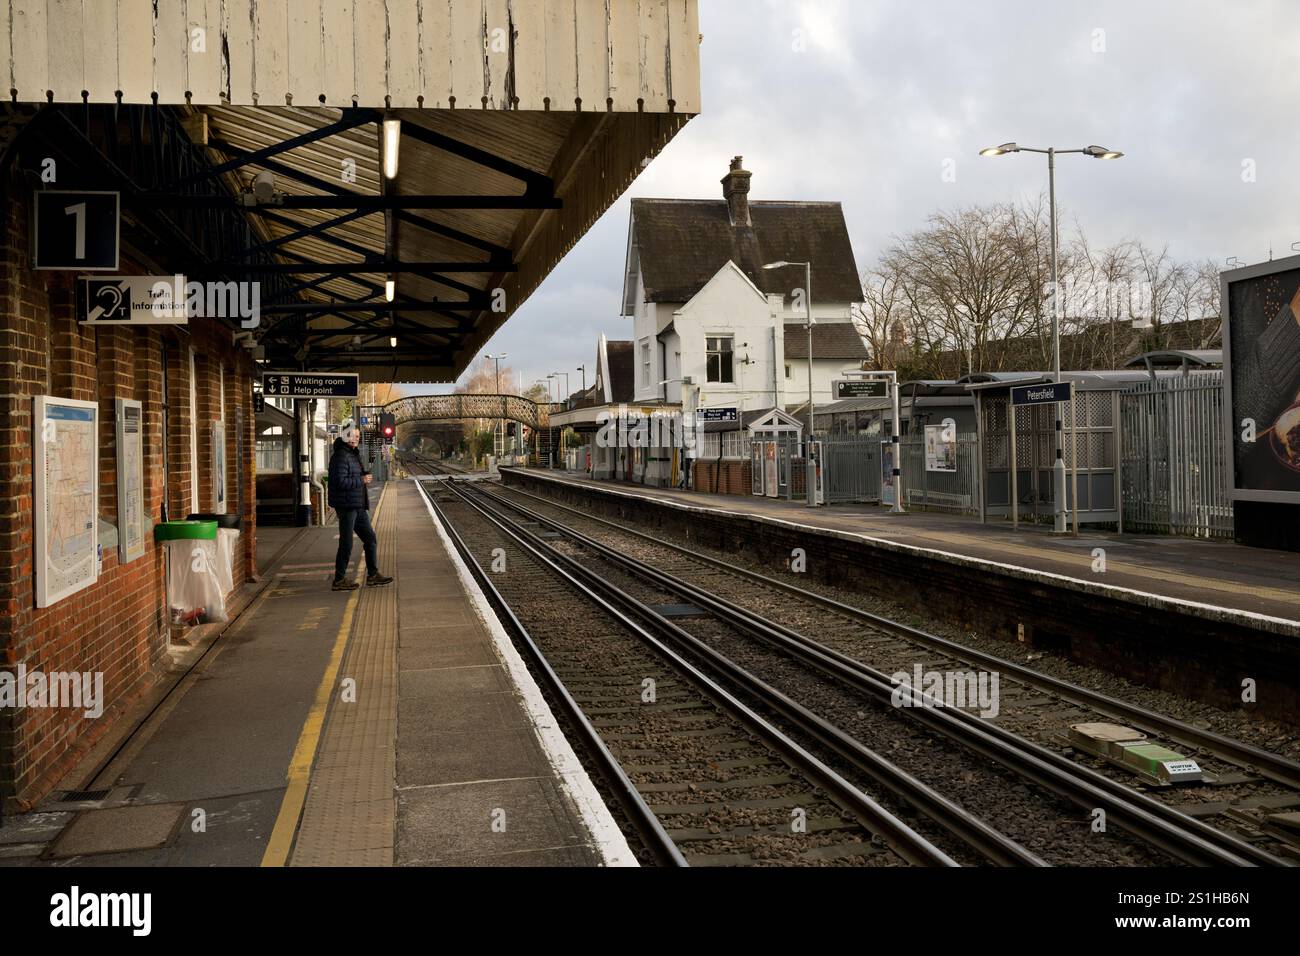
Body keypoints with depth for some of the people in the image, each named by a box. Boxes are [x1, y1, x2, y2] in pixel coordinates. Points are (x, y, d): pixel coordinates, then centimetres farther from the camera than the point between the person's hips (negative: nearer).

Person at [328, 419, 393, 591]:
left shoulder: (354, 454, 17)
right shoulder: (340, 456, -16)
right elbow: (340, 482, -25)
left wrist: (365, 477, 10)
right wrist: (361, 480, -16)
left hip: (358, 506, 10)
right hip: (346, 506, -10)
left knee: (370, 538, 13)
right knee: (346, 544, -3)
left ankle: (373, 575, 20)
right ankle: (339, 580, 7)